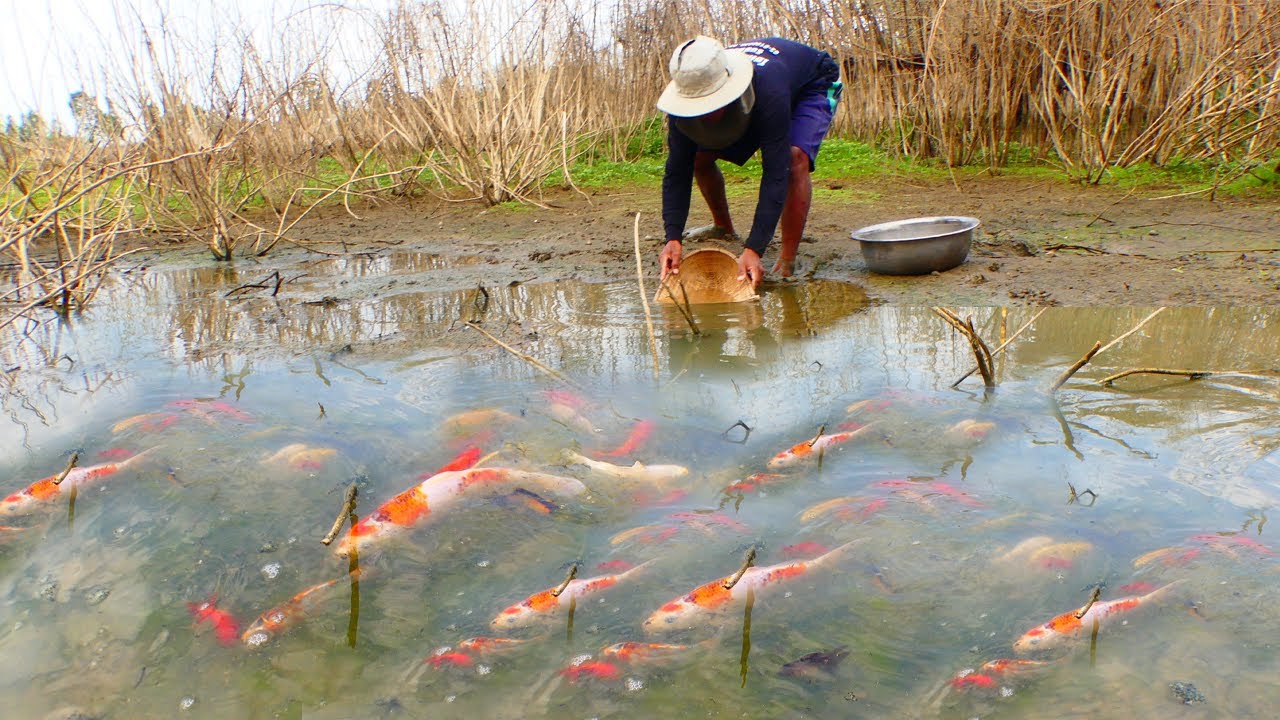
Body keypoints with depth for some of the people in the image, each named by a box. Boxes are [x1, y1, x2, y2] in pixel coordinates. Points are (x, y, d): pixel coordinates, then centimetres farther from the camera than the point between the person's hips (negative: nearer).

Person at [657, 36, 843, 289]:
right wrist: (673, 238, -39)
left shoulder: (768, 90, -46)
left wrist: (753, 249, -53)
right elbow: (677, 171, -28)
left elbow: (775, 173, -47)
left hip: (813, 85, -5)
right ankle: (724, 230, 22)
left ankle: (787, 264, -25)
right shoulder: (686, 98, -32)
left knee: (794, 159, -33)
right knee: (701, 157, -5)